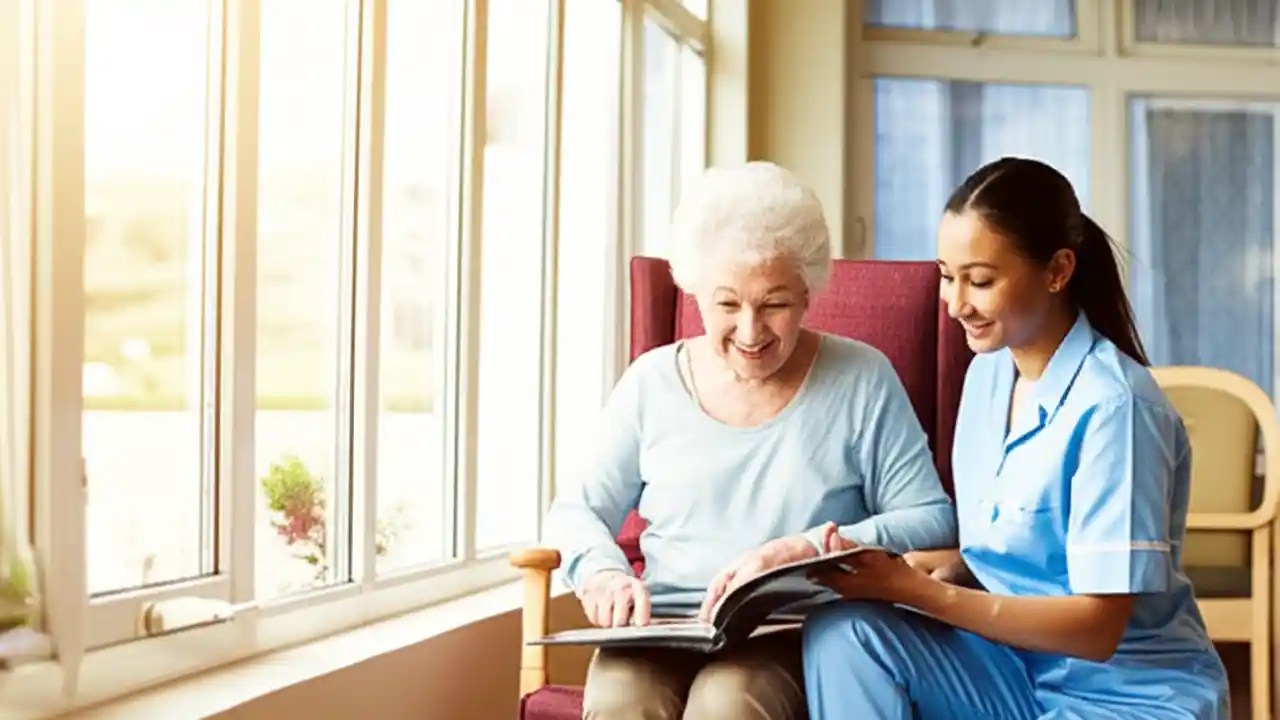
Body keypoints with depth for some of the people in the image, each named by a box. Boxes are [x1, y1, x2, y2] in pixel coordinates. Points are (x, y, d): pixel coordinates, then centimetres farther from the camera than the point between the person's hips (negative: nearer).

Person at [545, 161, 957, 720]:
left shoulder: (860, 380, 3)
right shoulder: (653, 381, 11)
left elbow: (934, 521, -2)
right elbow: (577, 510, 16)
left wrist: (804, 550, -16)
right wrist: (602, 570, -8)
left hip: (797, 634, -2)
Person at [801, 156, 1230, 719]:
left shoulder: (1113, 406, -19)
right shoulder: (987, 372, 4)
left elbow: (1097, 627, -20)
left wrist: (915, 590, -25)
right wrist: (947, 564, -9)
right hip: (1018, 666, 7)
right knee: (841, 634, -20)